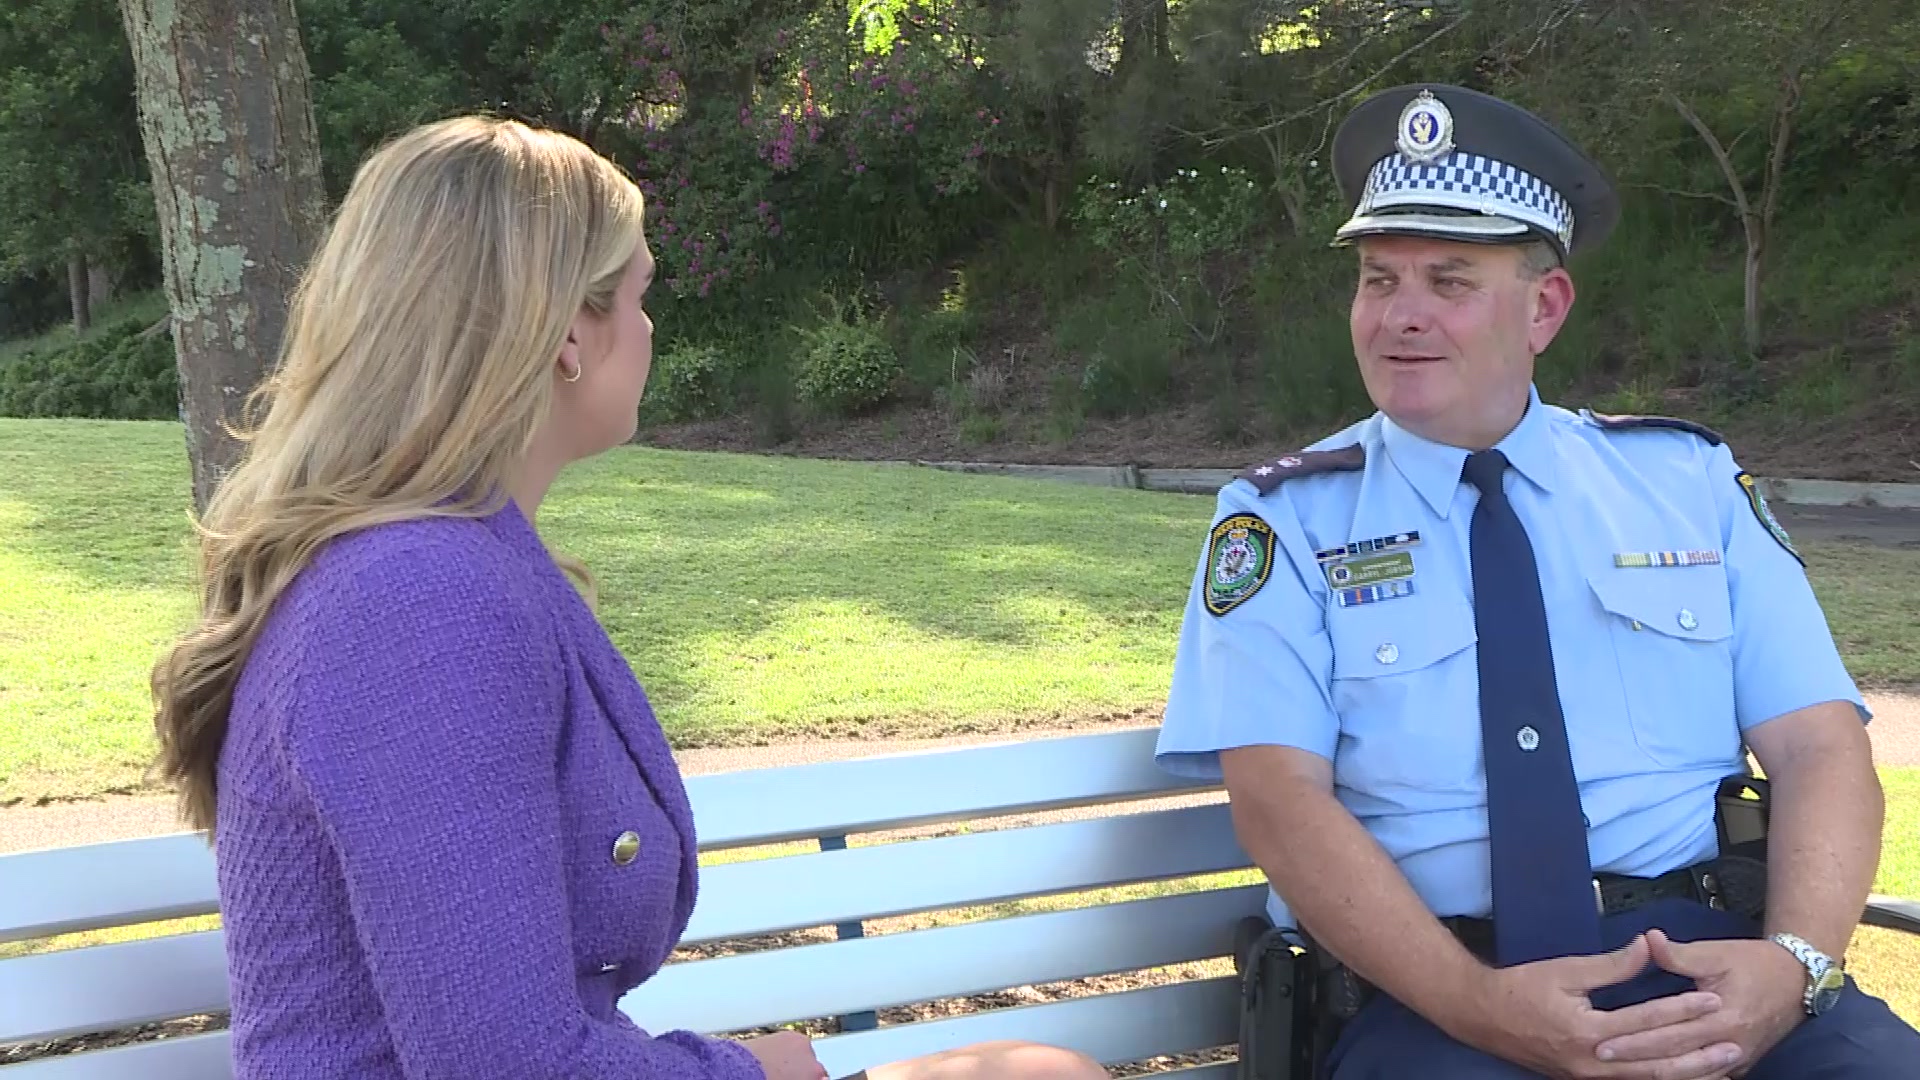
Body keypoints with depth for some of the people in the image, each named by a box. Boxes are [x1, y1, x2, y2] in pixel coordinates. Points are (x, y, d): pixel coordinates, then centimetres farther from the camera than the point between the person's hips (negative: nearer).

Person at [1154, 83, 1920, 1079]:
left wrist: (1795, 959, -14)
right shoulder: (1282, 518, 4)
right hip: (1427, 996, -2)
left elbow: (1820, 747, 6)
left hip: (1711, 967, 3)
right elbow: (1278, 799, -7)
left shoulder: (1691, 480, 11)